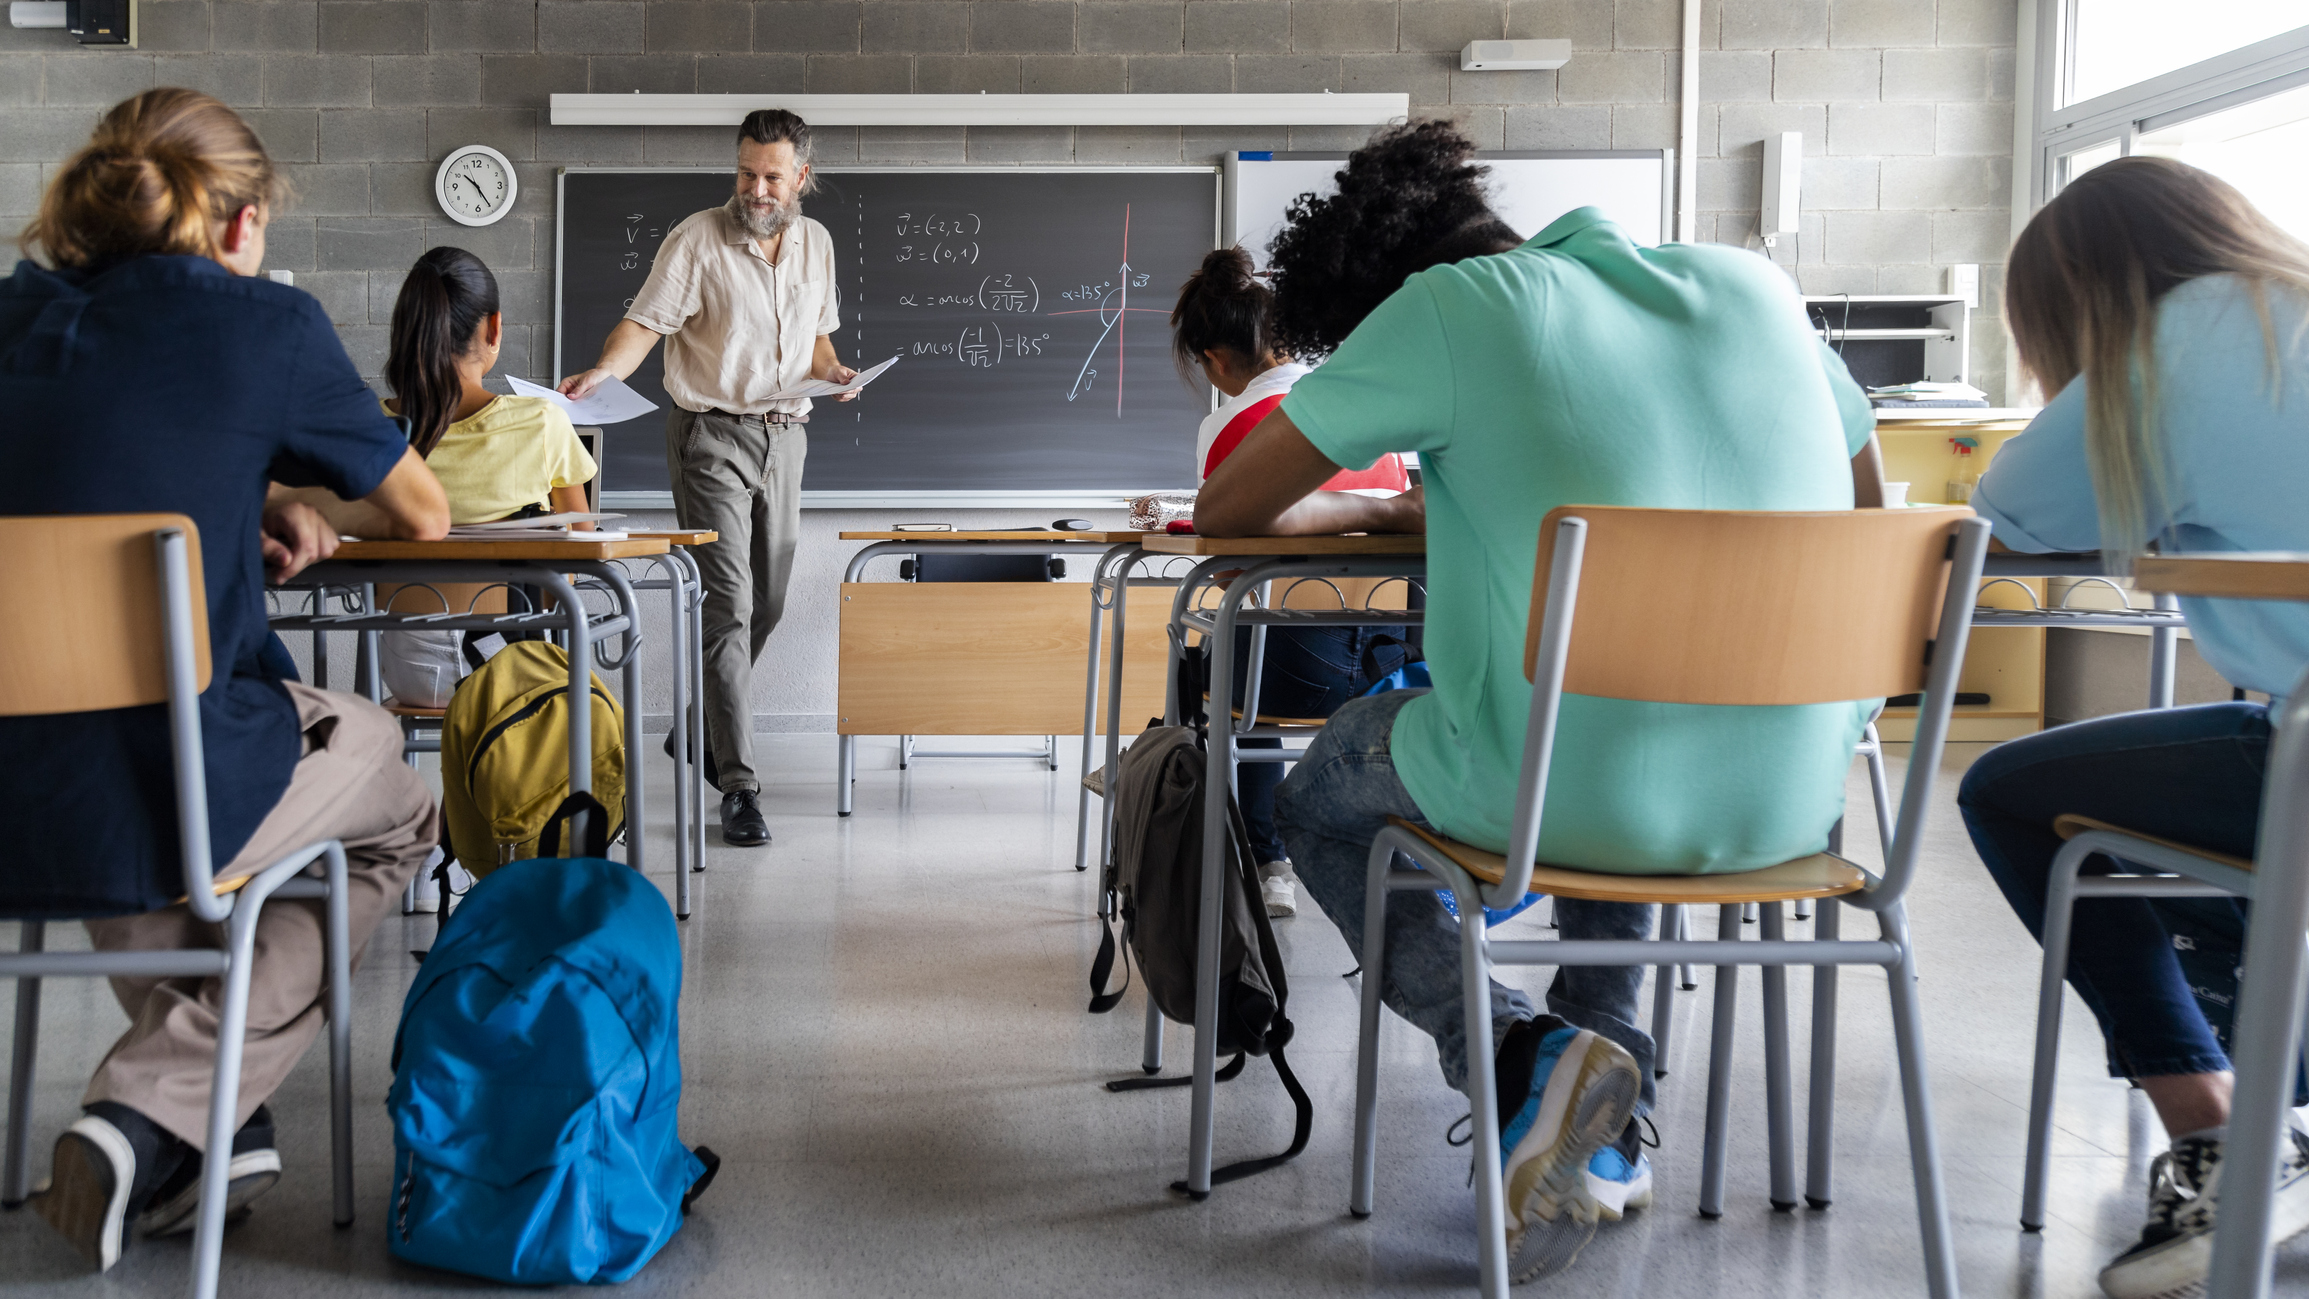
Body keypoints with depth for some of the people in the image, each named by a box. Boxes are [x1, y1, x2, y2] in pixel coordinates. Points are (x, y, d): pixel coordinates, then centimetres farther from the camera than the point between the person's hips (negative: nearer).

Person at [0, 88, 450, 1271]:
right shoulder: (262, 321, -4)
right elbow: (422, 517, 10)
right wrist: (283, 501, 29)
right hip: (152, 811, -5)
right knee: (395, 808, 26)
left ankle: (221, 1126, 31)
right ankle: (155, 1114, 7)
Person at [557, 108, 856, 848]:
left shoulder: (816, 244, 10)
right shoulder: (697, 240, -9)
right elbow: (646, 321, -15)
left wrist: (831, 369, -1)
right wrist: (605, 370, -34)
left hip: (784, 435, 6)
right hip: (711, 433, -6)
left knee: (766, 604, 13)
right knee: (728, 604, -12)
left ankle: (701, 731, 35)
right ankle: (739, 784, -11)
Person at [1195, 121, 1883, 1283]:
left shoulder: (1451, 307, -4)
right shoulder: (1749, 281, 11)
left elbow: (1225, 510, 3)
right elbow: (1857, 494, 26)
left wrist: (1393, 511, 21)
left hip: (1571, 798, -5)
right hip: (1794, 805, 6)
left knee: (1318, 799, 25)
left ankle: (1526, 1057, 0)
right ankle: (1605, 1121, 28)